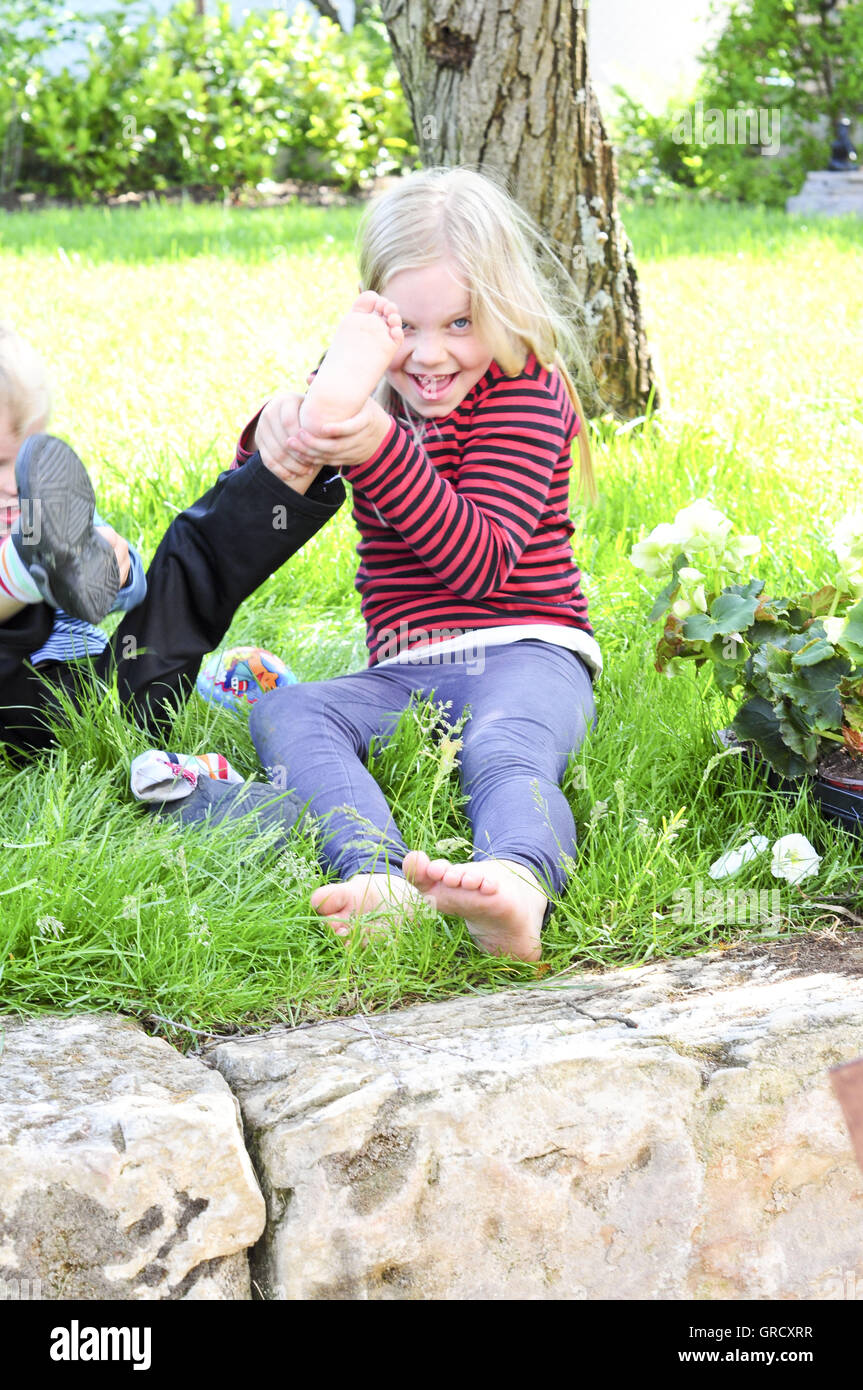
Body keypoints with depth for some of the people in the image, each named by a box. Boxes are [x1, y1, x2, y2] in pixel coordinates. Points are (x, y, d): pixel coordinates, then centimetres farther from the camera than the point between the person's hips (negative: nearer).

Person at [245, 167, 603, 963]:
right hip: (405, 673, 5)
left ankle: (520, 885, -70)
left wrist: (381, 449, -27)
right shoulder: (368, 391, 18)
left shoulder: (527, 390, -1)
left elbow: (481, 564, -14)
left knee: (506, 750, -37)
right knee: (282, 714, -24)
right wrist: (273, 435, -10)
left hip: (525, 652, -5)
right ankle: (377, 879, -53)